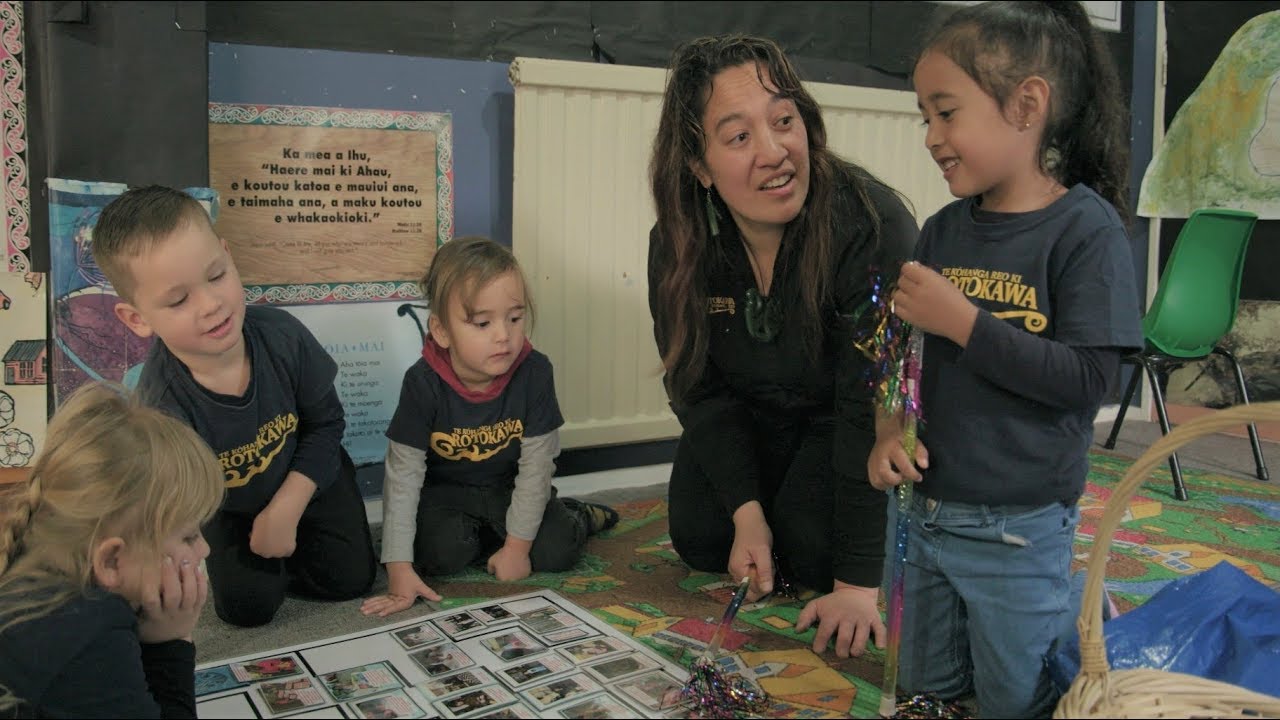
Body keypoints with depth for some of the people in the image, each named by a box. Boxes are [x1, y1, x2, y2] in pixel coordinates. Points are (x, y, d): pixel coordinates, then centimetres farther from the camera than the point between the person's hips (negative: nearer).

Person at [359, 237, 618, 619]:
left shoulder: (534, 372, -24)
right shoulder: (423, 383, -25)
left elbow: (536, 464, -16)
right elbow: (403, 475, -21)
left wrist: (517, 545, -14)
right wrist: (399, 567, -25)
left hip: (509, 487, 1)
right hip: (445, 491, 0)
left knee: (557, 550, -18)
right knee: (441, 552, -27)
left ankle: (576, 515, 17)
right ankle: (477, 533, 7)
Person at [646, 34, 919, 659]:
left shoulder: (873, 226, -35)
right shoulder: (676, 246, -19)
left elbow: (875, 405, -35)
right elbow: (699, 386, -8)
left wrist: (858, 582, -35)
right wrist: (746, 507, -18)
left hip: (844, 415, -4)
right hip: (752, 414, 4)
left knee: (812, 555, -19)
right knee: (699, 541, -3)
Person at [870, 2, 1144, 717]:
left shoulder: (1086, 229, -14)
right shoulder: (944, 230, 1)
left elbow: (1087, 379, -20)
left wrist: (962, 321, -24)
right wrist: (889, 429, -10)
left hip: (1021, 530, -6)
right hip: (931, 514, 6)